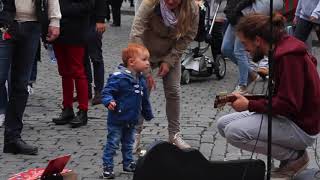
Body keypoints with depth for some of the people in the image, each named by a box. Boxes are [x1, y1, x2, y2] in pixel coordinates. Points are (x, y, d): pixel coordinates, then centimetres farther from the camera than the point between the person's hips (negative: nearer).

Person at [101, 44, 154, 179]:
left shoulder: (141, 80, 3)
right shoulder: (118, 78, -22)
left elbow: (144, 100, 15)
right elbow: (107, 92, -23)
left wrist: (148, 114, 23)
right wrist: (109, 101, -42)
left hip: (132, 121, 7)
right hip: (117, 120, -7)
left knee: (128, 144, 20)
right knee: (112, 144, 3)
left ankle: (128, 164, 34)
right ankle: (107, 167, 12)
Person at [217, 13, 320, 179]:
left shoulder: (289, 56, -22)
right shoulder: (281, 50, 6)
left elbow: (289, 105, -26)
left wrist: (249, 105, -18)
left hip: (301, 126, -10)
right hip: (287, 115, 10)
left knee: (234, 132, -24)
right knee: (223, 124, 6)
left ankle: (294, 156, -5)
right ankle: (290, 152, 8)